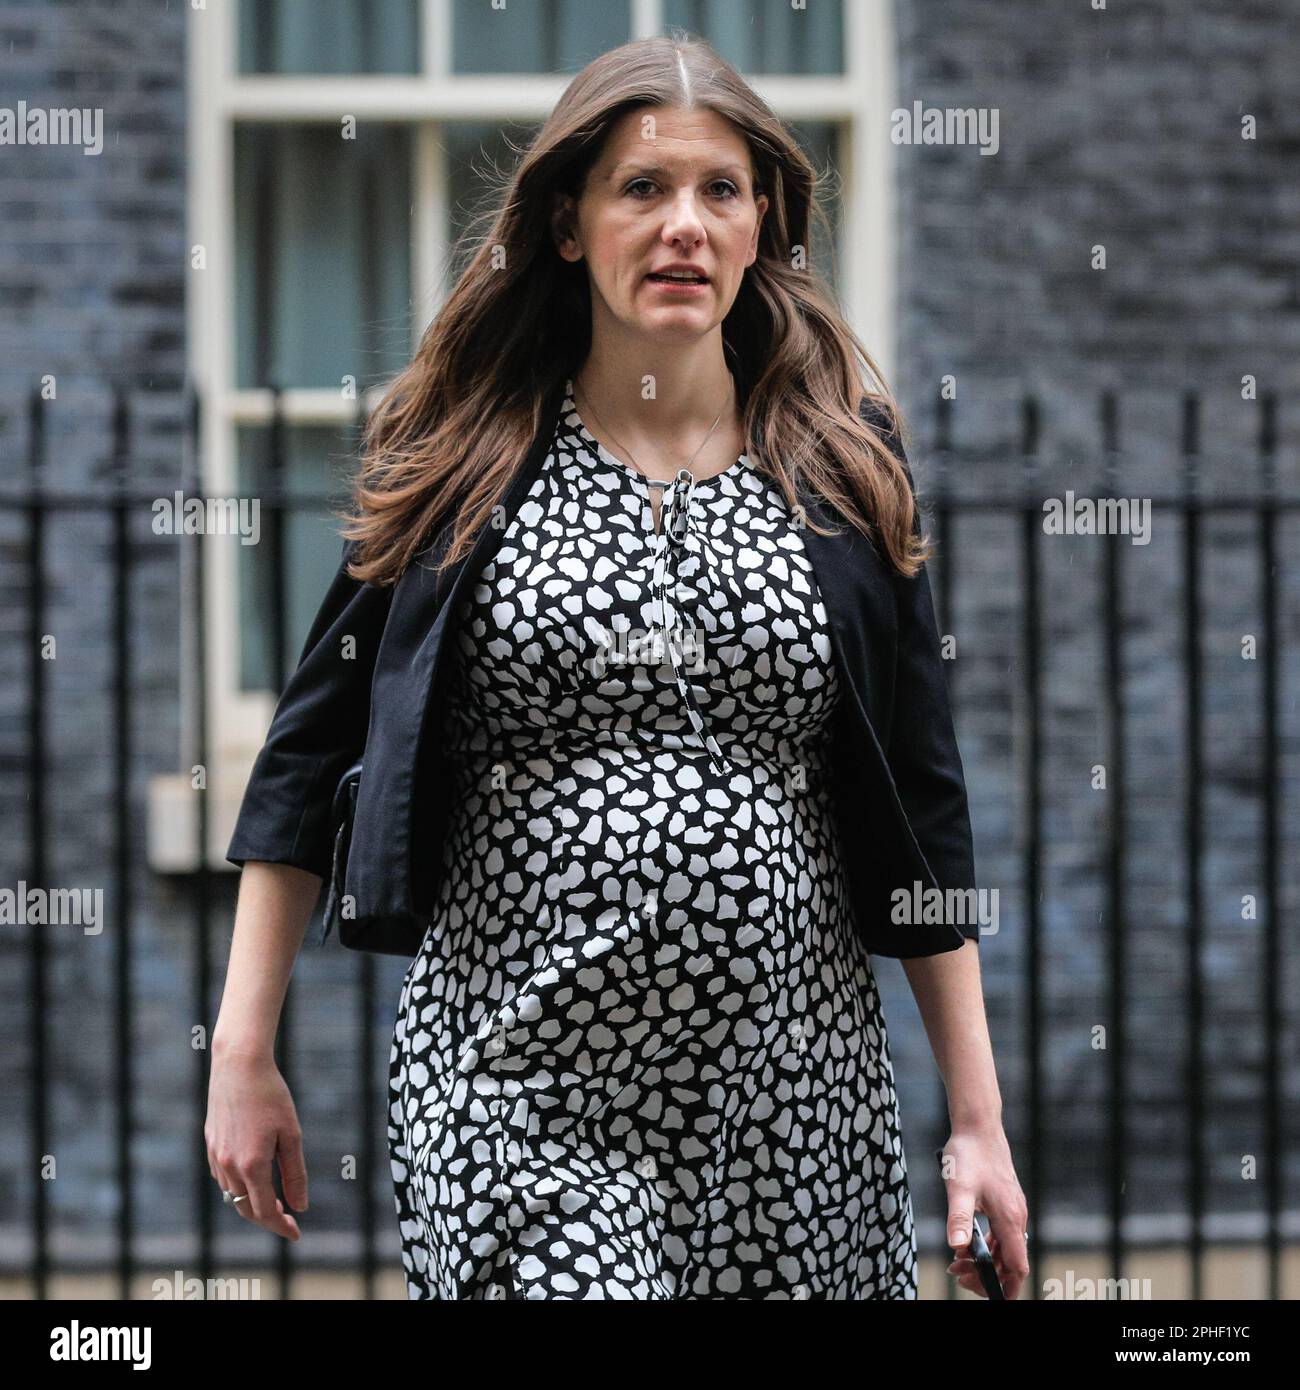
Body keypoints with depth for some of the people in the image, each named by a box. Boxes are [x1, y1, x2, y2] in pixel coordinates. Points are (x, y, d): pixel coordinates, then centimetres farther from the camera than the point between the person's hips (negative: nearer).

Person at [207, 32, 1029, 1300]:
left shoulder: (844, 479, 7)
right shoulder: (458, 471, 3)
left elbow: (921, 814, 8)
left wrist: (978, 1119, 6)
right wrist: (243, 1056, 1)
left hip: (788, 1099, 2)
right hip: (517, 1089, -2)